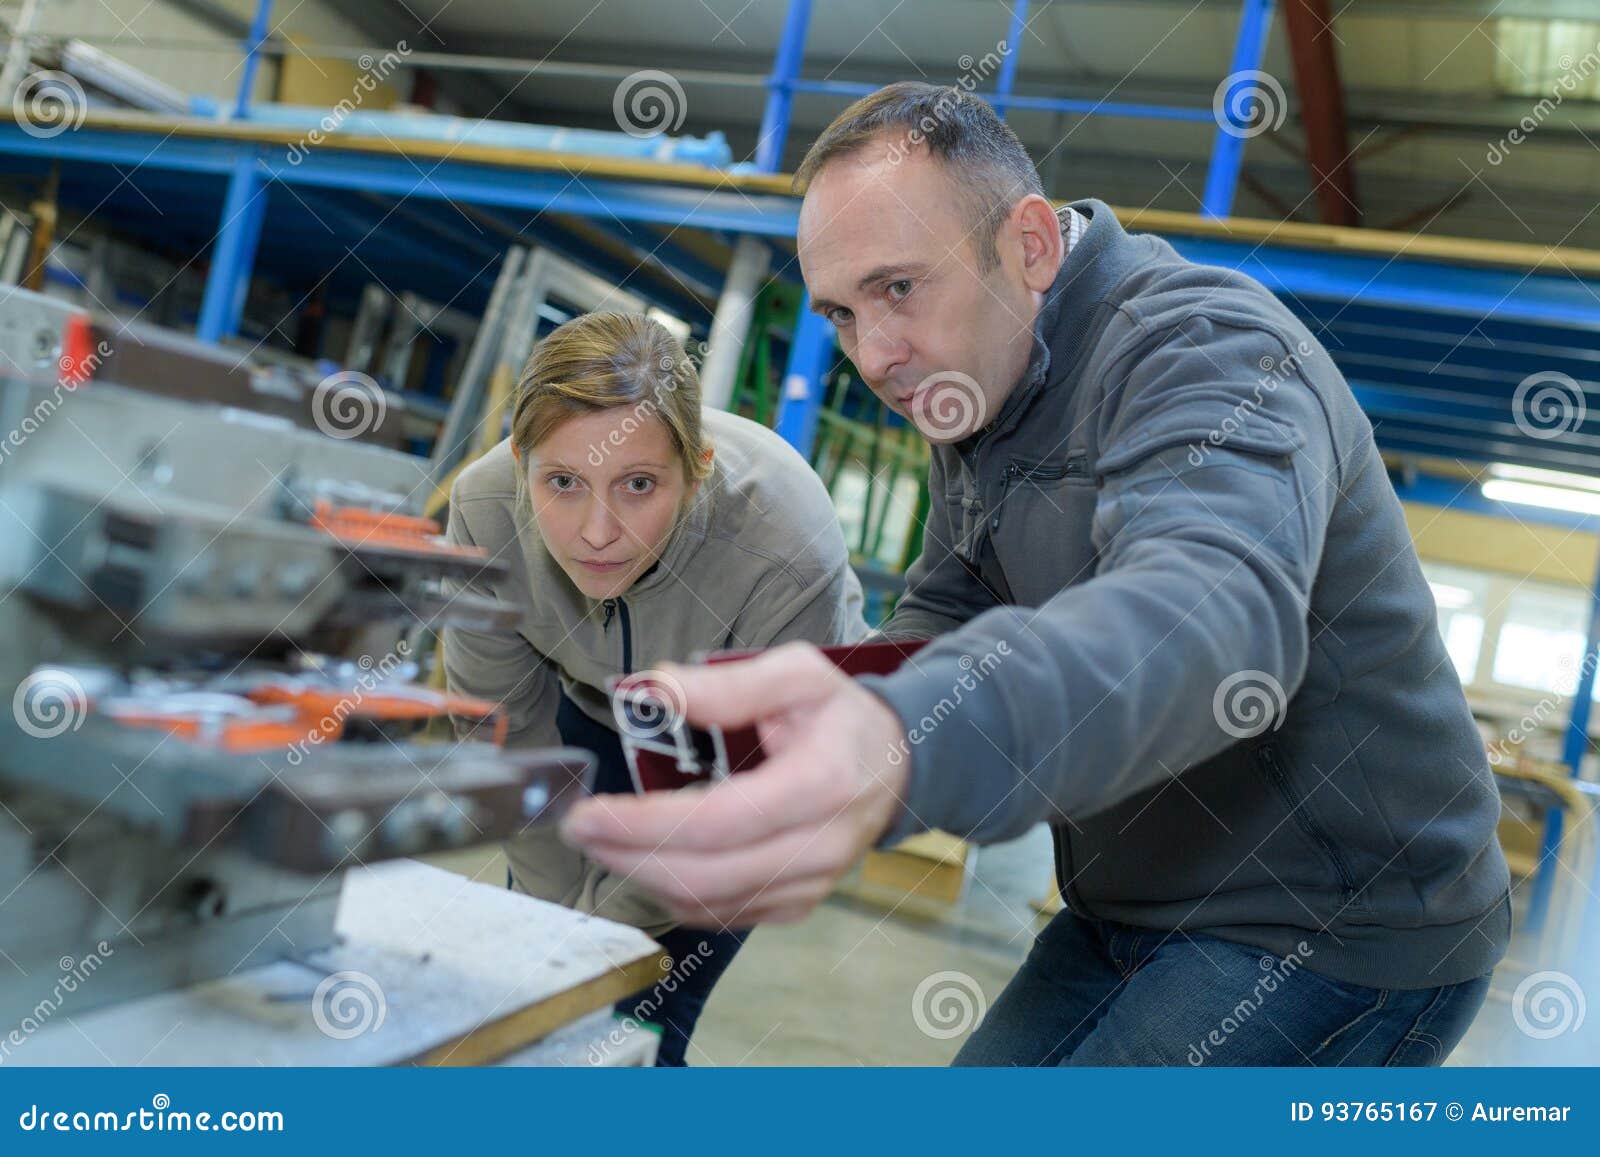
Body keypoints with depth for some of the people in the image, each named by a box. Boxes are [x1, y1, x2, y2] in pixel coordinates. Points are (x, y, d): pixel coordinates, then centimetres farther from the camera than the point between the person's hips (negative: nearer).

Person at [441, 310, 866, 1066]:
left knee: (635, 1029, -8)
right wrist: (557, 918, -10)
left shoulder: (787, 556, -38)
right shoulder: (485, 508, -28)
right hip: (595, 716, 3)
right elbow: (507, 729, -14)